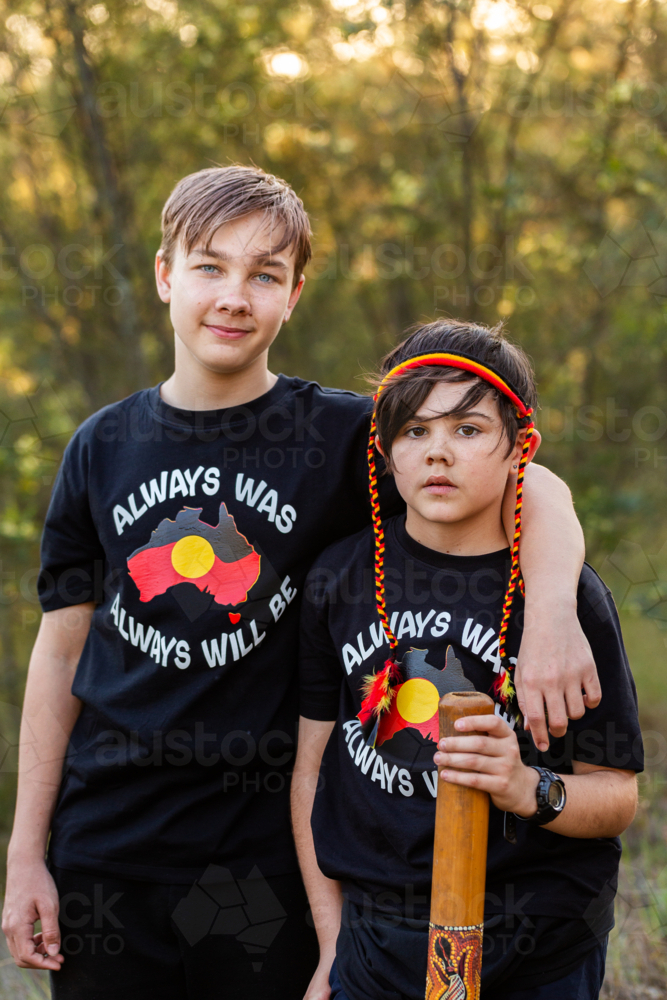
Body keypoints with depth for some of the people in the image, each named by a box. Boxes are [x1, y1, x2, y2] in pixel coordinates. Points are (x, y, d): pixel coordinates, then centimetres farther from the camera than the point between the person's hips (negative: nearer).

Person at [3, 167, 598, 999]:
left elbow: (535, 490, -6)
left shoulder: (340, 436, -4)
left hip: (265, 856, -2)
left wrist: (551, 616, -27)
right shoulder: (103, 448, 4)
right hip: (103, 847, 2)